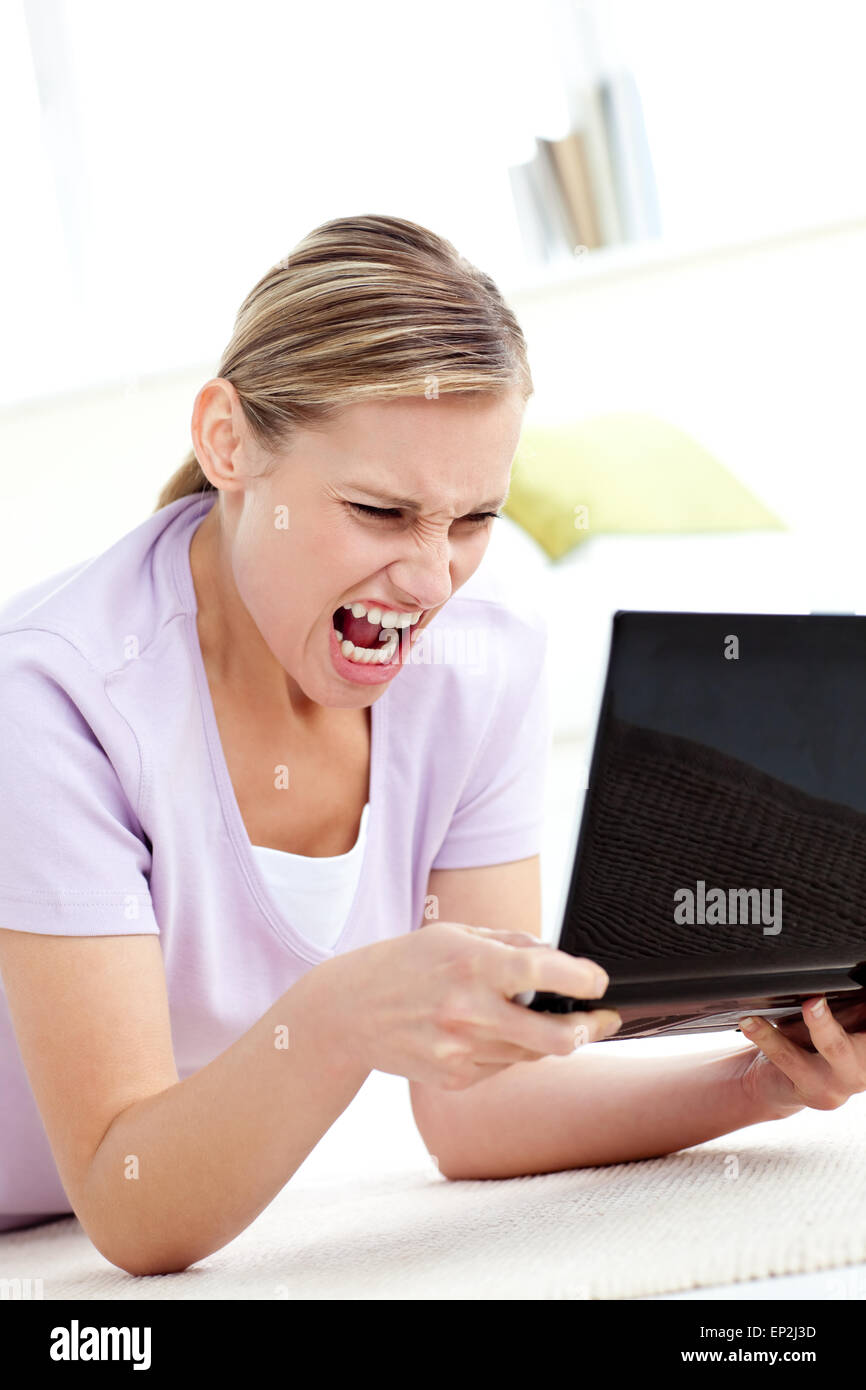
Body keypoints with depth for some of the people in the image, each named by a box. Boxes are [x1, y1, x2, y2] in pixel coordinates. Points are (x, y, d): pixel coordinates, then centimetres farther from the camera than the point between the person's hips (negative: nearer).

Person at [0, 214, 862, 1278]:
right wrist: (337, 1022, -39)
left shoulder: (485, 666, -6)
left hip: (237, 1251, 4)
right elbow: (136, 1218, -23)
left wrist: (762, 1080, -18)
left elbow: (471, 1115, -4)